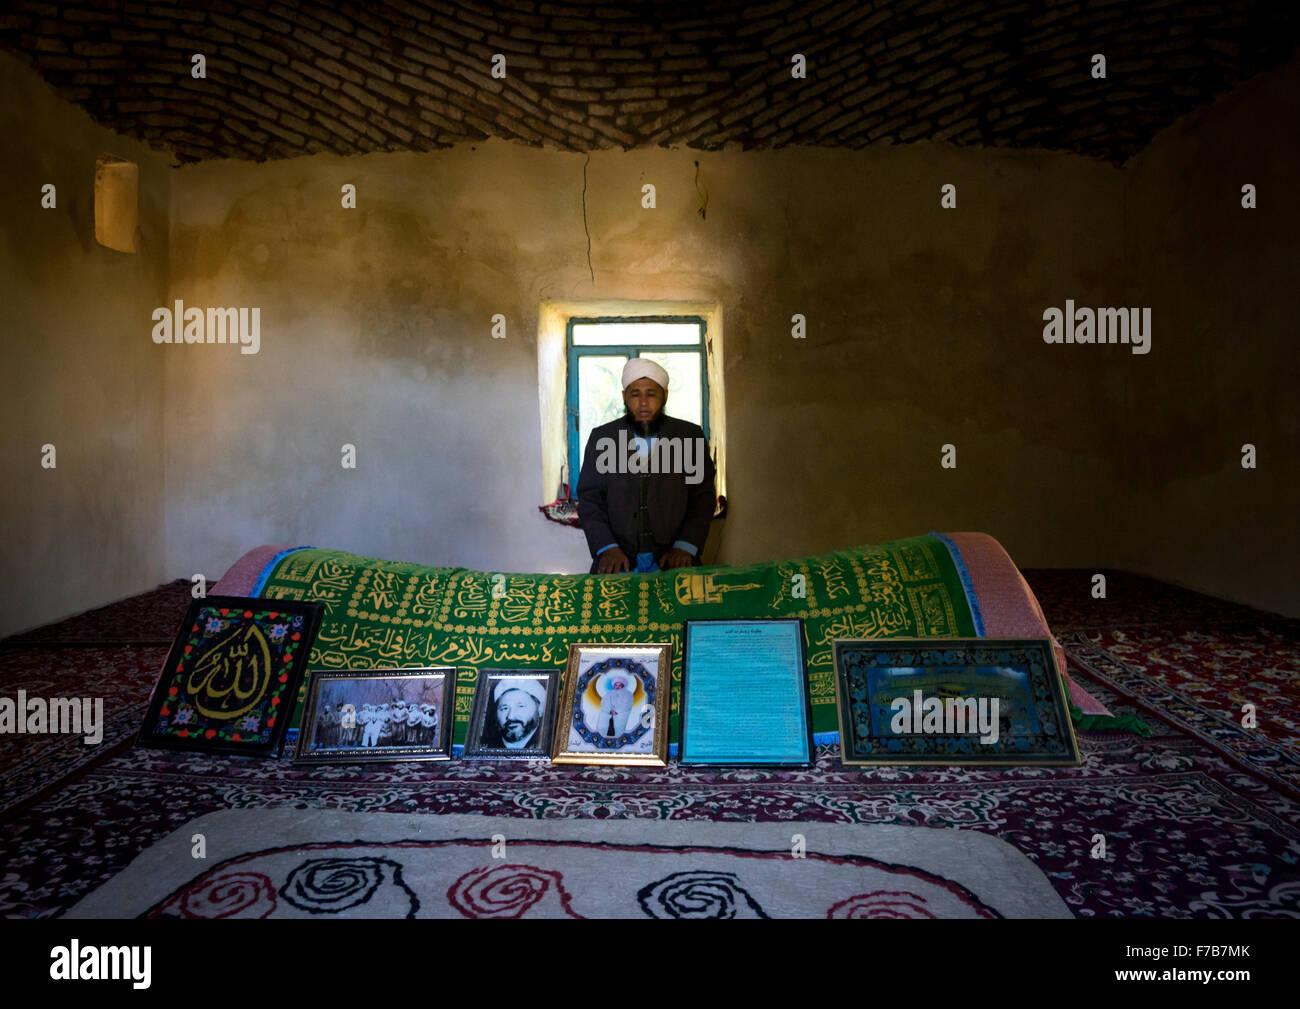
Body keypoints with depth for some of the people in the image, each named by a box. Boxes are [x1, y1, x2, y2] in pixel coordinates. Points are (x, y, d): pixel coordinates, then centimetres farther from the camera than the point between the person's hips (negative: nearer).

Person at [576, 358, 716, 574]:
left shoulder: (690, 435, 8)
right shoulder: (601, 437, 9)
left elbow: (703, 496, 6)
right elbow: (589, 498, 7)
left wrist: (684, 547, -7)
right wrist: (607, 548, -7)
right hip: (619, 558, 0)